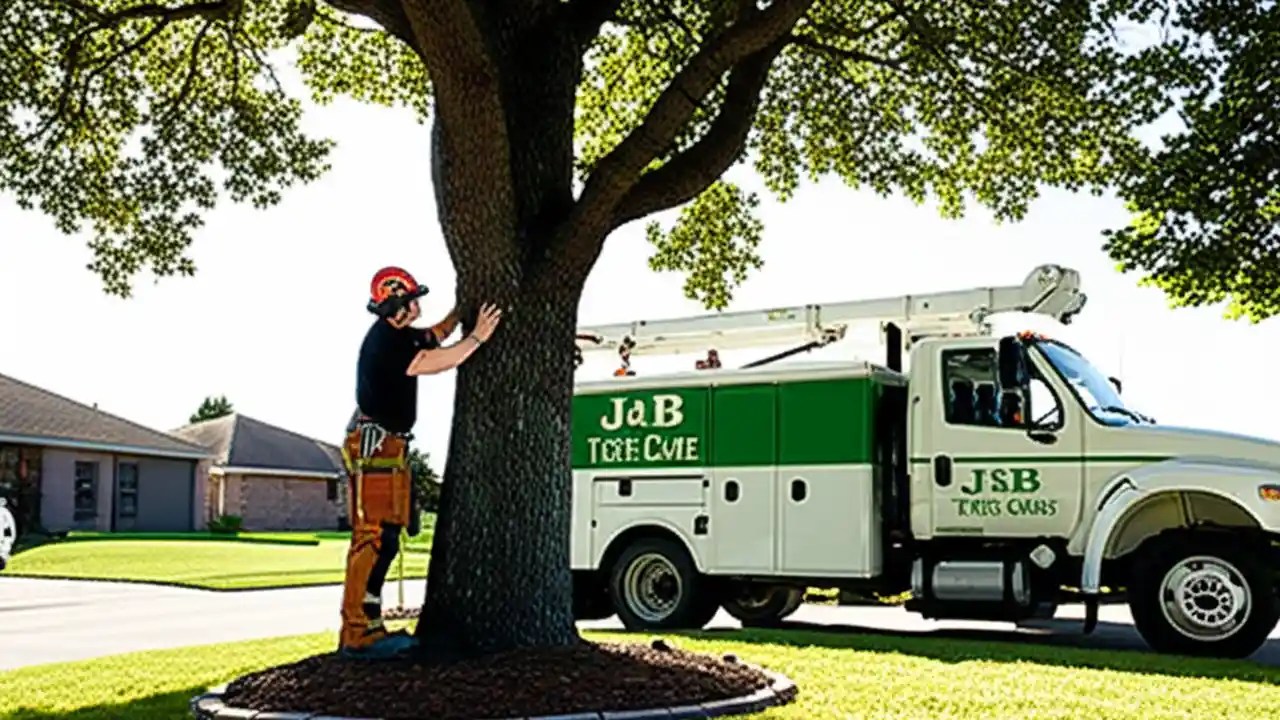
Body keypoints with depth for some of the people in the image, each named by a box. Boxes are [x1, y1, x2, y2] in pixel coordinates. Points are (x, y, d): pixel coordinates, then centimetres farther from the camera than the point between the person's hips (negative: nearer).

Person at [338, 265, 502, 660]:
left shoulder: (397, 335, 17)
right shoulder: (384, 341, -15)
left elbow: (435, 336, 35)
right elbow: (434, 362, -23)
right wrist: (477, 337, -15)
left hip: (388, 449, 11)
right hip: (375, 448, -11)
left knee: (383, 540, 11)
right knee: (374, 540, -14)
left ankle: (368, 627, 15)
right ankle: (356, 634, -16)